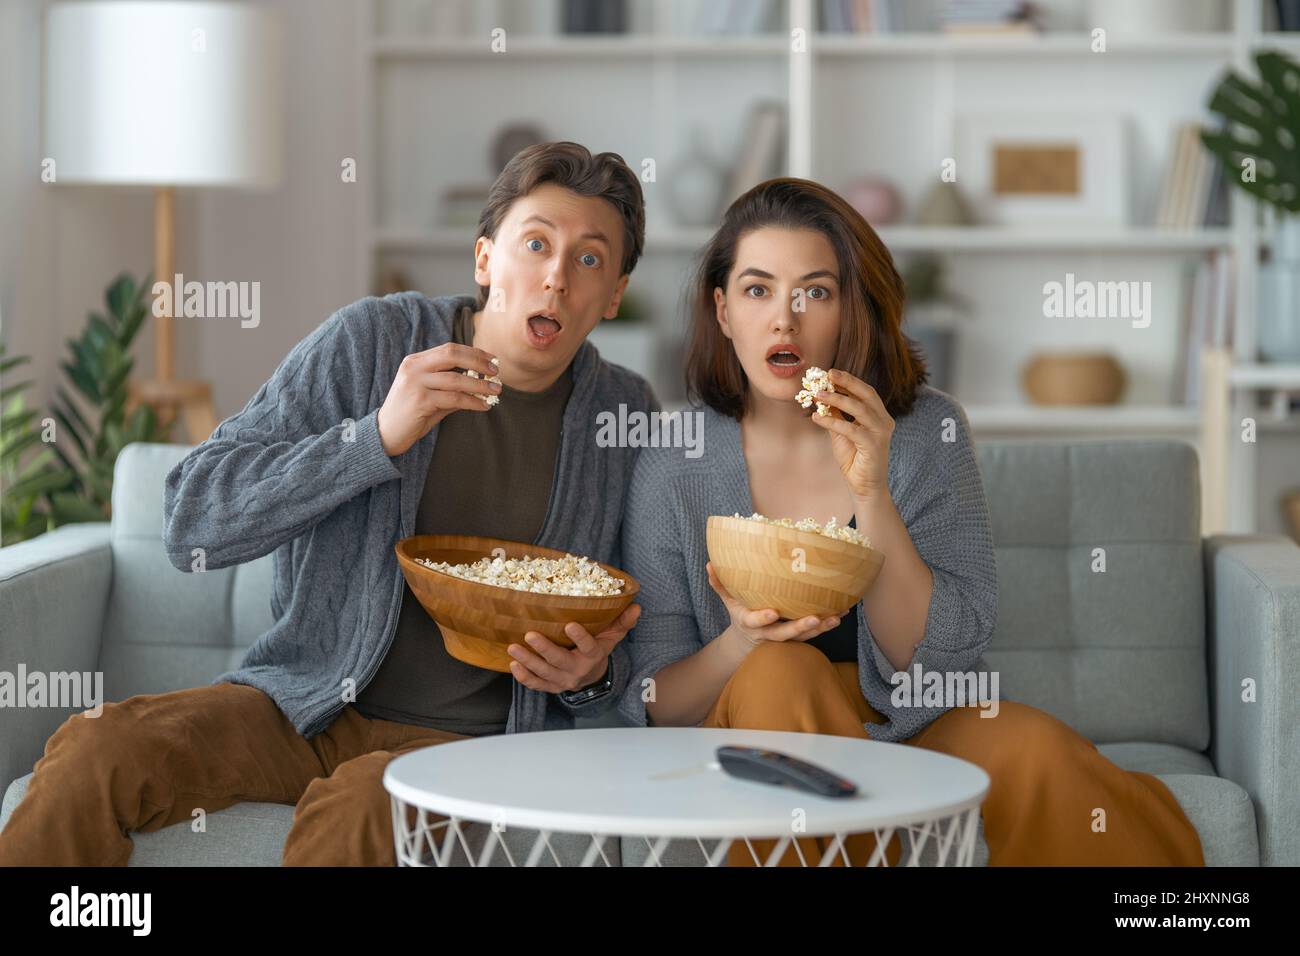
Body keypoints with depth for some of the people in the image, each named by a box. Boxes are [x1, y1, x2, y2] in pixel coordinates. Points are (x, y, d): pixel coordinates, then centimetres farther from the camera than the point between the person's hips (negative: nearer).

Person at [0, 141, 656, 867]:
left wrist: (593, 672, -12)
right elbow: (192, 525, -10)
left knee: (365, 803, -35)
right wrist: (379, 436, -21)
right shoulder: (371, 342, -2)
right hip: (307, 697, 1)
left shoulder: (627, 417, 3)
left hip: (472, 739, 0)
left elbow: (633, 648, 13)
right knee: (97, 752, -25)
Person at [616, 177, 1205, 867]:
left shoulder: (928, 430, -3)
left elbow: (936, 661, -11)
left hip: (913, 731, 0)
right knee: (780, 674, -31)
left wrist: (871, 494, -23)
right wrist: (741, 642, -25)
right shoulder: (674, 464, -5)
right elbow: (650, 707, -4)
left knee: (1031, 747, -29)